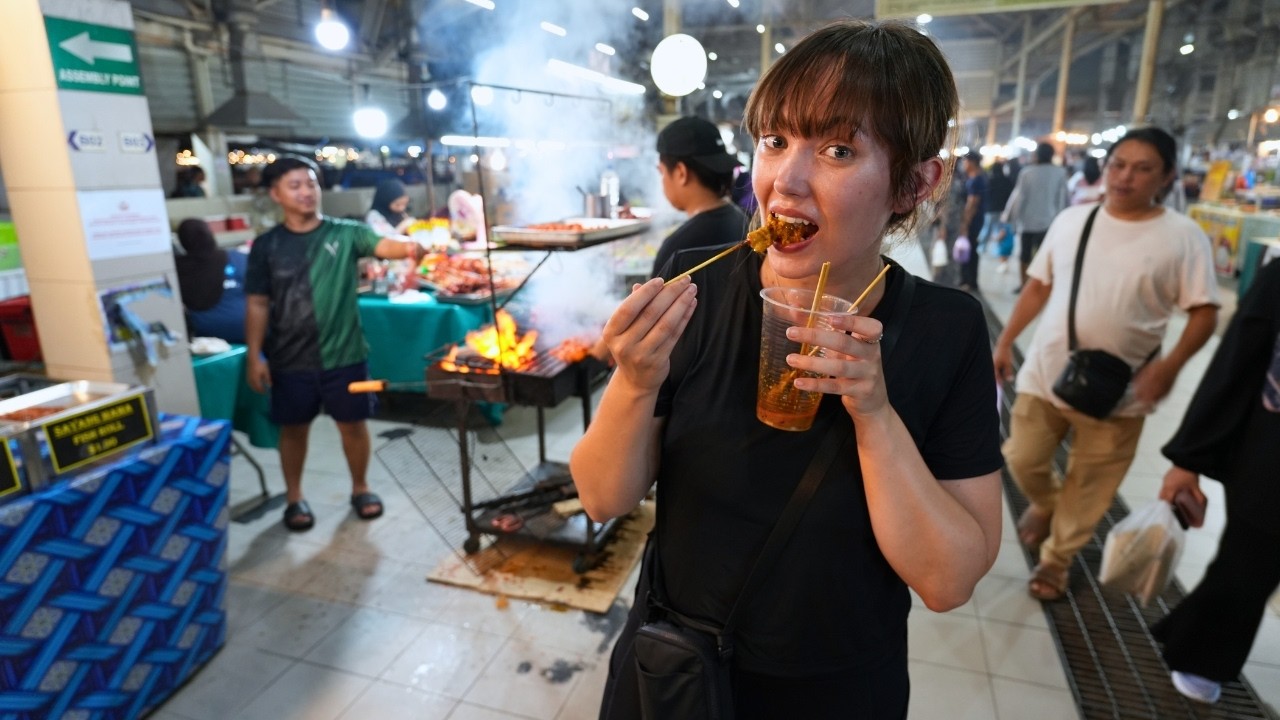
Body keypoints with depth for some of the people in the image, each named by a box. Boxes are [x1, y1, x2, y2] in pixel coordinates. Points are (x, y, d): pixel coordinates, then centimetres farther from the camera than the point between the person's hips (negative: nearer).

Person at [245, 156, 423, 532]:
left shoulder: (346, 233, -3)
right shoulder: (266, 246, 0)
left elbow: (383, 245, -22)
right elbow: (258, 305, 2)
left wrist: (411, 248, -44)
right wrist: (254, 356, -2)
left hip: (344, 354, 0)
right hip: (291, 359, 1)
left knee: (353, 424, 11)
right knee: (294, 429, 13)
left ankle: (360, 488, 32)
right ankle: (294, 498, 32)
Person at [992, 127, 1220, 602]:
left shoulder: (1183, 236, -7)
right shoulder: (1071, 219, 1)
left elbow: (1204, 312, -7)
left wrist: (1169, 365, -23)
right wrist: (1005, 341, 5)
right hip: (1046, 372, 2)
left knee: (1089, 487, 11)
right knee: (1022, 461, 11)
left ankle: (1056, 560, 32)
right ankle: (1044, 505, 45)